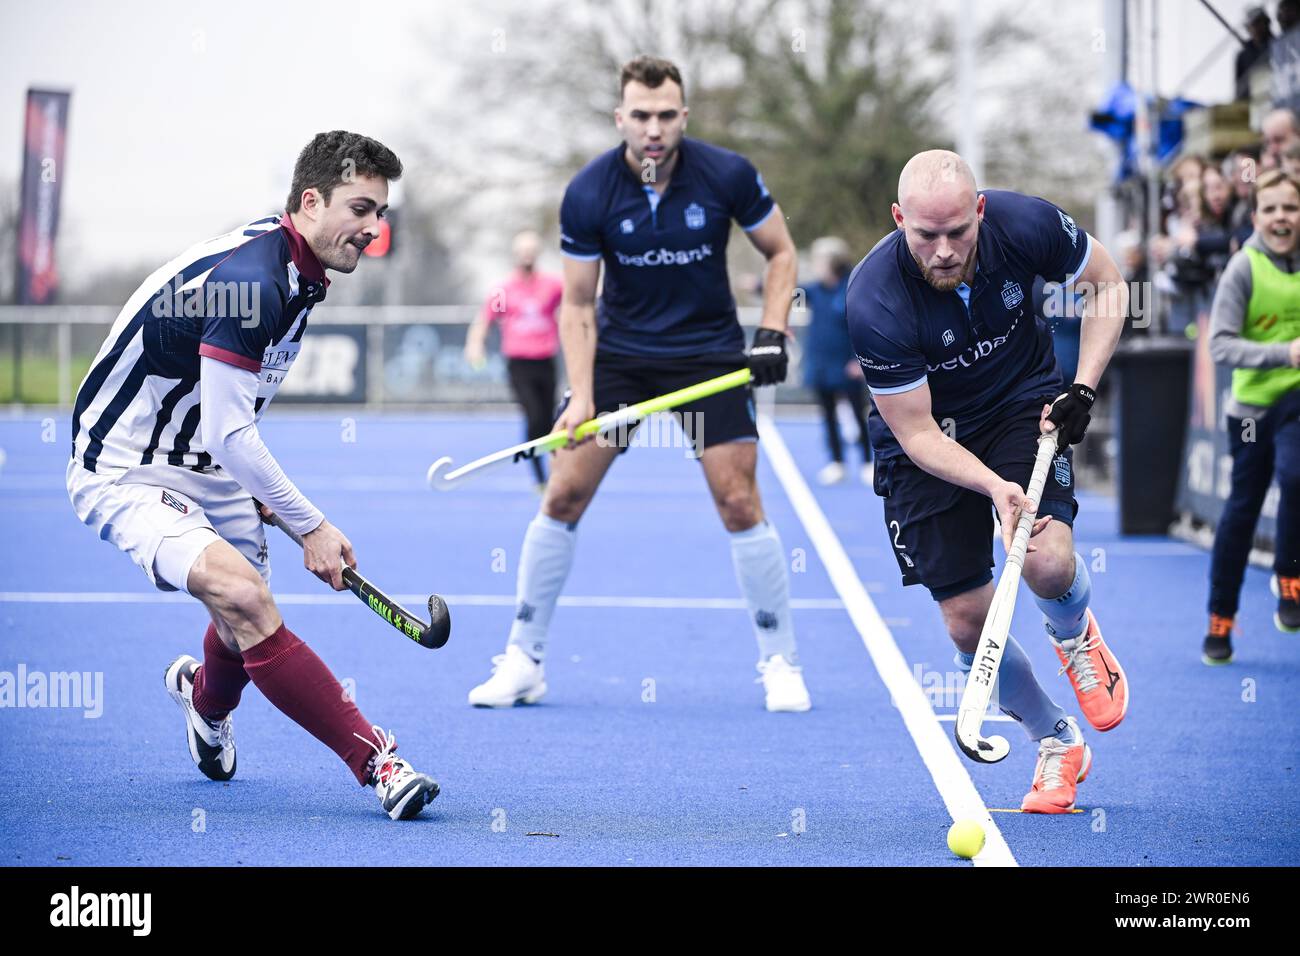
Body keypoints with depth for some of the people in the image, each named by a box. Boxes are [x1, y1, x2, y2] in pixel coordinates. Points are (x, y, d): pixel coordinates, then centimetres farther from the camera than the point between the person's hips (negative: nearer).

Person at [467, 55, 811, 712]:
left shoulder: (727, 175, -15)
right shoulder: (587, 195, -15)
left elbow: (779, 252, 1)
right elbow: (578, 305, -8)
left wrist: (772, 332, -12)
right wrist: (581, 396, -19)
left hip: (709, 351, -1)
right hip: (618, 352, 1)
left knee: (739, 503, -9)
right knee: (563, 493, -5)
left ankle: (780, 664, 6)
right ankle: (523, 661, 6)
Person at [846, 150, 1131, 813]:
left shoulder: (1025, 223, -24)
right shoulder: (873, 305, -31)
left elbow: (1106, 283, -2)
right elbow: (918, 435, -22)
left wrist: (1083, 388, -12)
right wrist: (995, 486, -37)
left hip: (1023, 401, 1)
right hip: (928, 436, -1)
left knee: (1048, 564, -23)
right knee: (968, 621, -4)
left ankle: (1074, 635, 14)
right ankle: (1057, 744, 22)